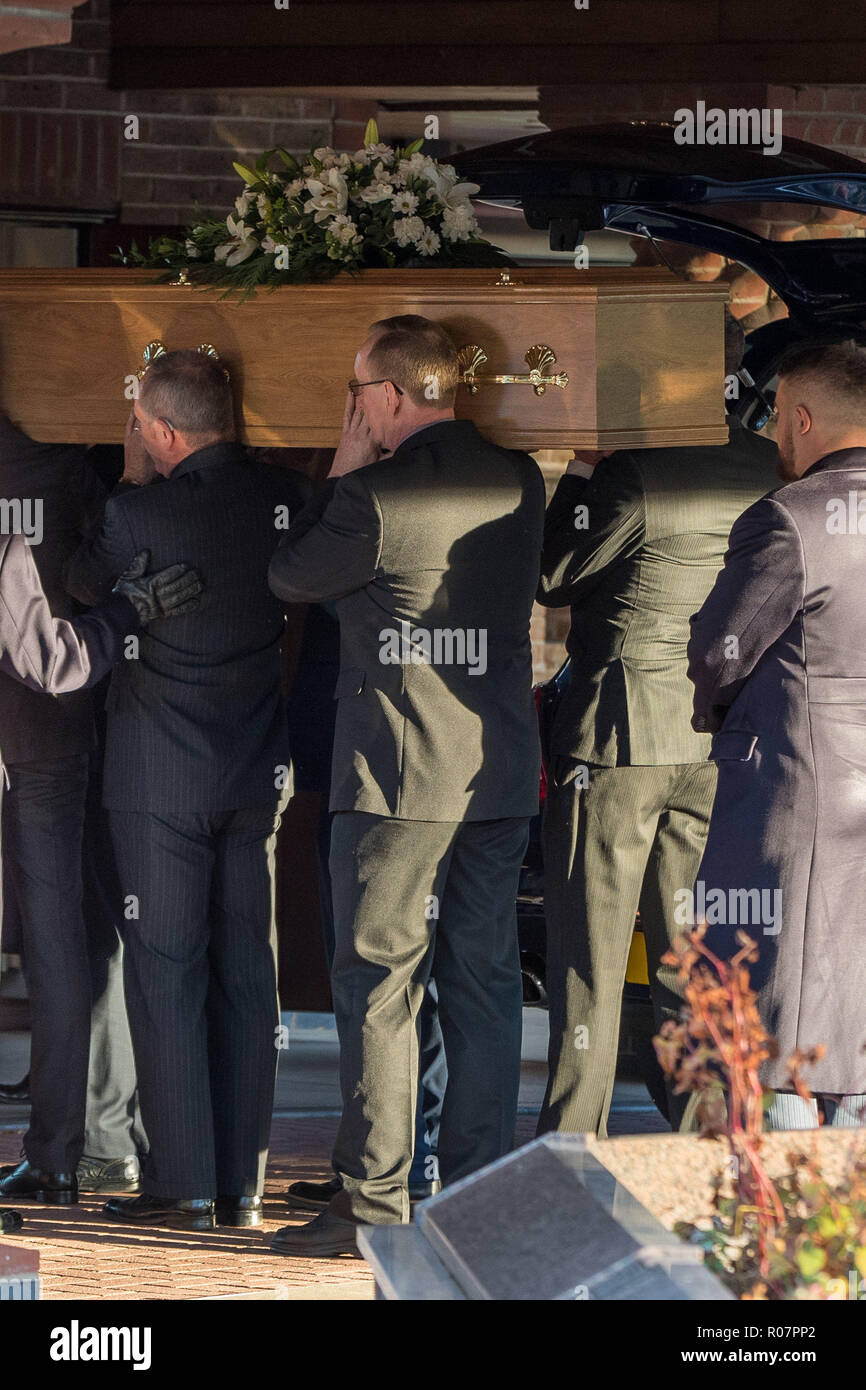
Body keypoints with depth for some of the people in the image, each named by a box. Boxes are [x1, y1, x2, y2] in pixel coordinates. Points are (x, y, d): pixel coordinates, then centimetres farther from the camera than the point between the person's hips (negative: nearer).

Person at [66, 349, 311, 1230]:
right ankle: (242, 1184, 12)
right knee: (245, 971, 9)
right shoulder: (285, 498, -3)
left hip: (161, 775, -4)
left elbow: (80, 588, 5)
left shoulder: (141, 517, -14)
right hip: (258, 769, 4)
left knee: (166, 974, 1)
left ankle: (183, 1187, -1)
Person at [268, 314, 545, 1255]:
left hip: (397, 773, -6)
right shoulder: (520, 483, 5)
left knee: (378, 984, 0)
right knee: (483, 983, 9)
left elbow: (289, 577, 0)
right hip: (500, 768, 6)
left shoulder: (374, 496, -14)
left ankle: (373, 1201, 0)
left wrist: (342, 473, 7)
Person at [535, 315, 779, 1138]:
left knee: (589, 956, 1)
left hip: (618, 736, -6)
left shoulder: (635, 476, -17)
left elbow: (552, 581, -6)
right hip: (716, 739, 6)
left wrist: (577, 474, 3)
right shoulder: (767, 473, 2)